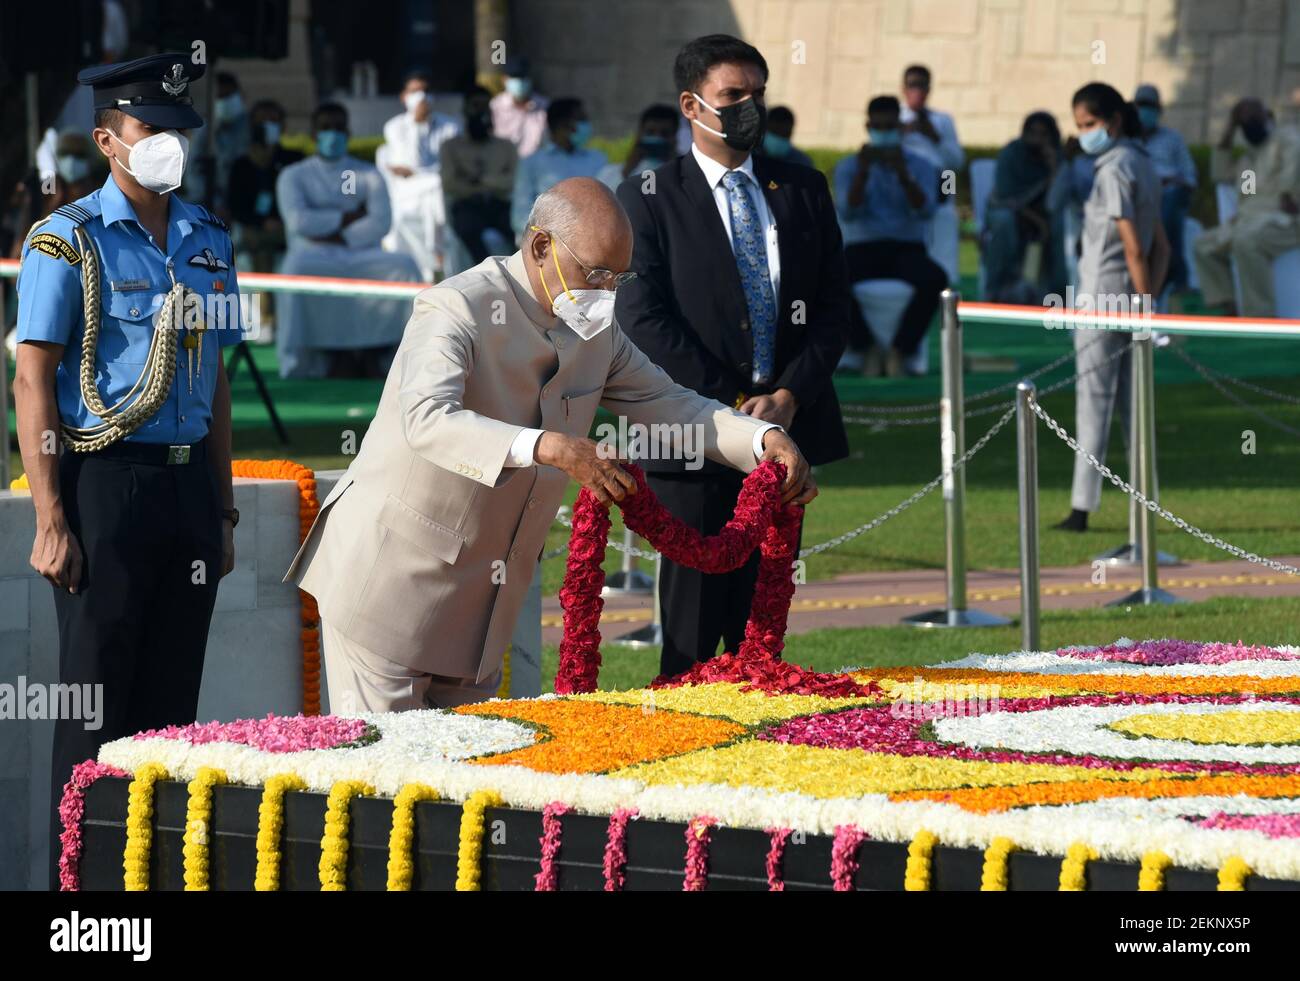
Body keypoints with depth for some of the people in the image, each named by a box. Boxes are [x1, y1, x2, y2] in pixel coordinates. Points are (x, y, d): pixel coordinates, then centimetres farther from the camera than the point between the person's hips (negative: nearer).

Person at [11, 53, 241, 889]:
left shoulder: (208, 241, 12)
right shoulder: (69, 241, -6)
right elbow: (34, 383, -9)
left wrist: (223, 510, 15)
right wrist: (51, 521, -15)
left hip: (189, 480, 6)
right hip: (106, 480, -6)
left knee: (172, 696, 10)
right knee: (97, 703, -2)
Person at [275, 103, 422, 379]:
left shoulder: (368, 175, 17)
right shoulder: (294, 176, 13)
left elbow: (381, 222, -1)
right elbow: (299, 221, -6)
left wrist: (339, 237, -13)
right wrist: (349, 217, -4)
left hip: (362, 253, 2)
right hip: (315, 258, -2)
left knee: (404, 266, -28)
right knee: (298, 269, -37)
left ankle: (373, 353, -23)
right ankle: (333, 353, -29)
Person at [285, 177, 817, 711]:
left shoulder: (594, 331, 6)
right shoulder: (458, 310, -20)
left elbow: (669, 405, 15)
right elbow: (426, 420, -36)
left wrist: (764, 439, -5)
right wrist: (549, 447, -49)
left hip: (474, 603, 8)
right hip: (391, 583, -8)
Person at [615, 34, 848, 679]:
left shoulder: (803, 191, 13)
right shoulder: (649, 197, 1)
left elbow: (832, 308, 9)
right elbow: (643, 317, -8)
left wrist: (790, 396, -7)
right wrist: (728, 404, -13)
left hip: (786, 426, 4)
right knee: (693, 620, -4)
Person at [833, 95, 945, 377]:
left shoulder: (920, 166, 10)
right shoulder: (848, 167, 11)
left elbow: (925, 212, -8)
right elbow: (848, 213, -6)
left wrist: (903, 175, -22)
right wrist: (862, 173, -19)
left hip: (908, 250, 0)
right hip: (862, 250, 0)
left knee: (935, 278, -36)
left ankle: (900, 351, -26)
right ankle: (869, 348, -16)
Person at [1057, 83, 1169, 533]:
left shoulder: (1115, 170, -14)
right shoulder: (1144, 165, 15)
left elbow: (1134, 247, -18)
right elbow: (1161, 248, 15)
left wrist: (1145, 305, -16)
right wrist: (1149, 301, 9)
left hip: (1102, 298, -9)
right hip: (1131, 299, 9)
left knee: (1093, 400, -7)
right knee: (1133, 402, 11)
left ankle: (1083, 506, -8)